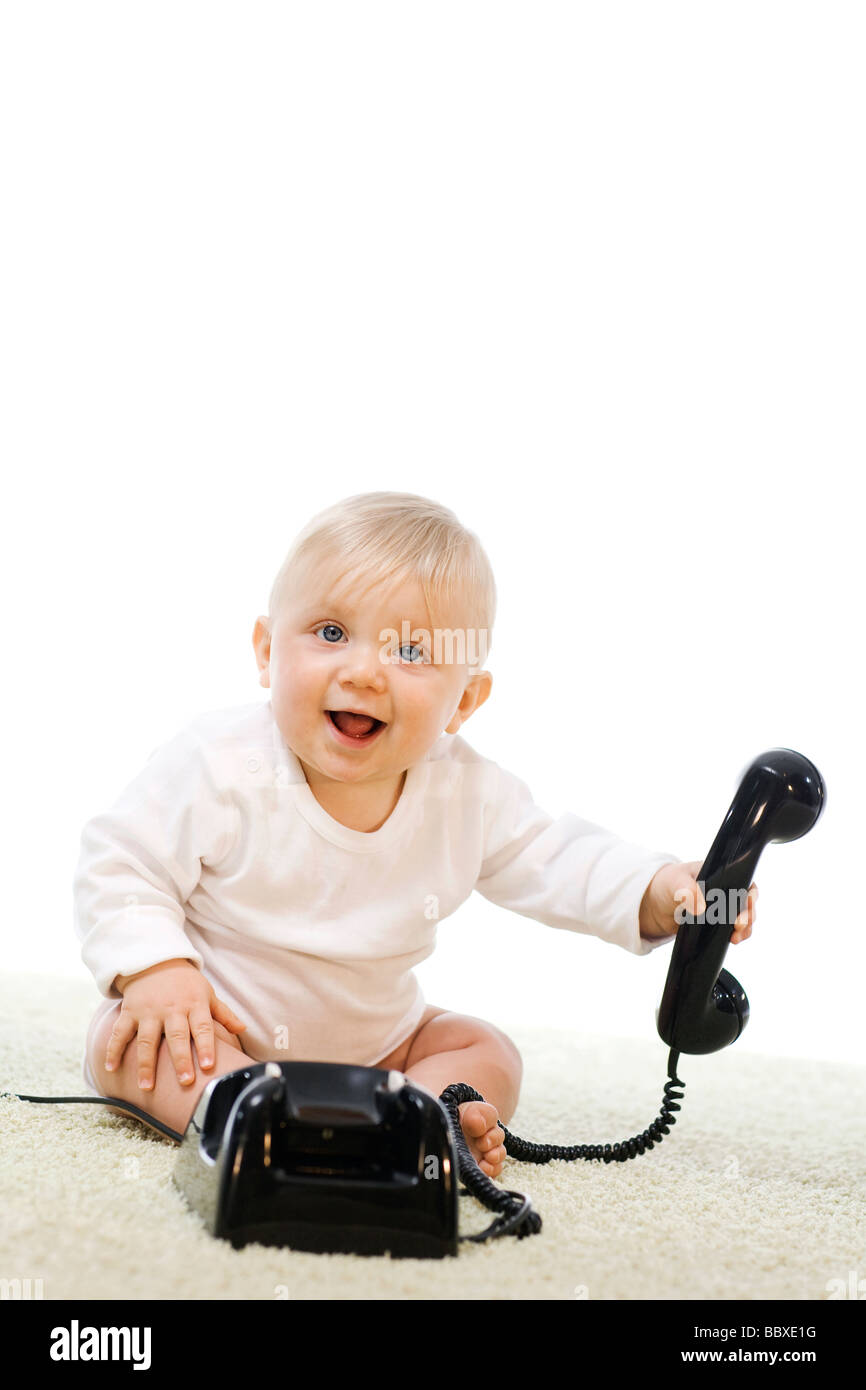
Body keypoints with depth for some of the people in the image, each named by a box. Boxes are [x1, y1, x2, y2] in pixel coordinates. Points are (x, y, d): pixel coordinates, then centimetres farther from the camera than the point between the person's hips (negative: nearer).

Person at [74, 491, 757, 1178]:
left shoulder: (468, 793, -13)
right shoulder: (219, 767, -23)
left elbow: (552, 859, -4)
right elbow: (118, 868, -16)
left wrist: (658, 890, -20)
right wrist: (155, 967, -31)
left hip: (373, 1040, 4)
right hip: (213, 1022, -3)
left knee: (488, 1055, -5)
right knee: (126, 1035, -29)